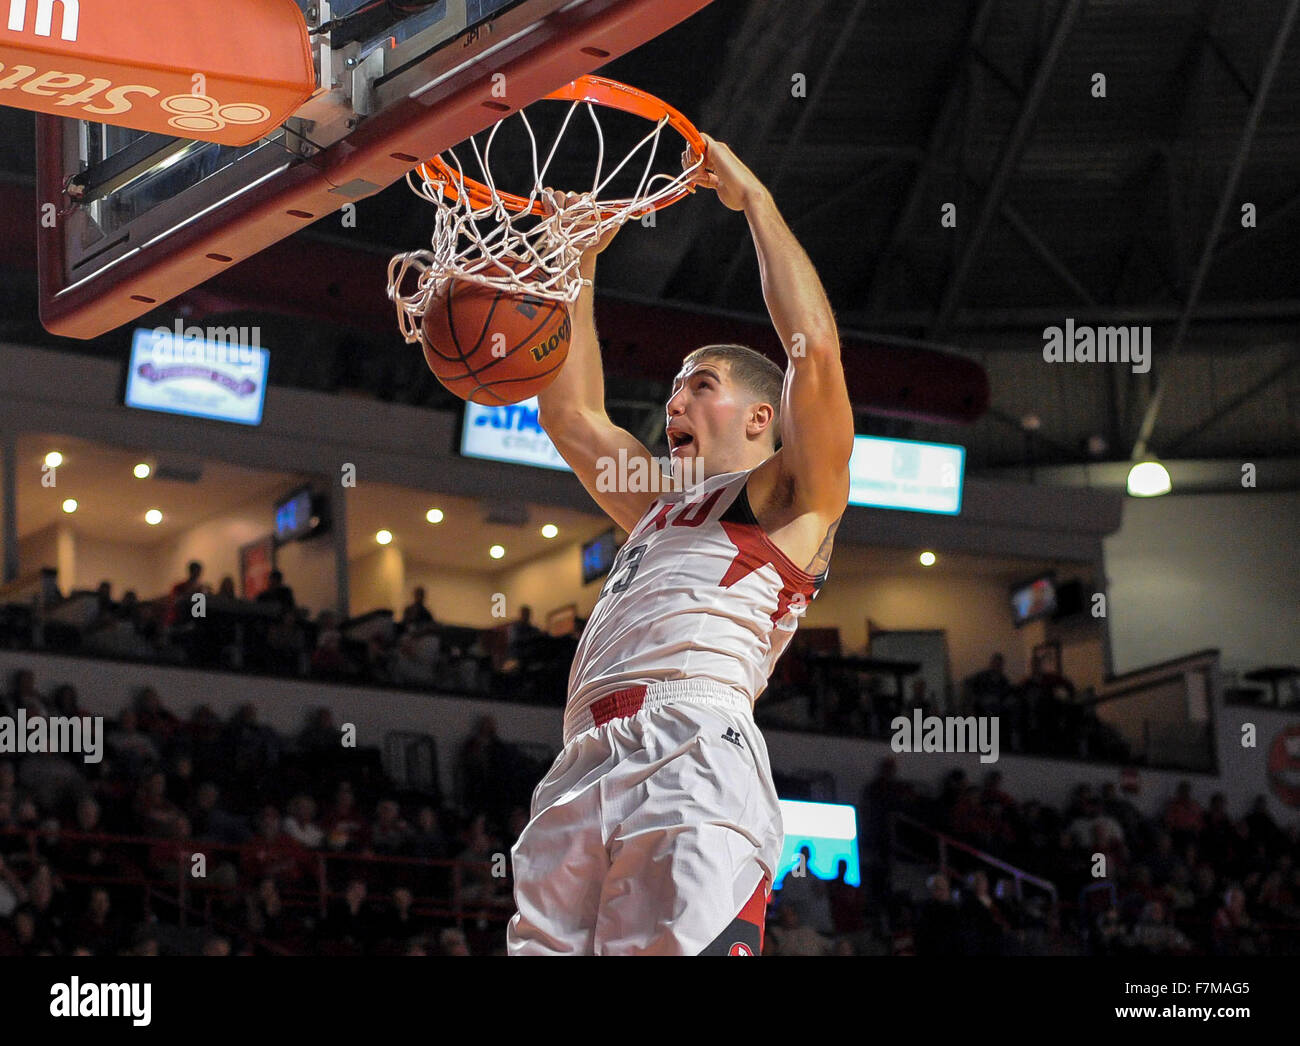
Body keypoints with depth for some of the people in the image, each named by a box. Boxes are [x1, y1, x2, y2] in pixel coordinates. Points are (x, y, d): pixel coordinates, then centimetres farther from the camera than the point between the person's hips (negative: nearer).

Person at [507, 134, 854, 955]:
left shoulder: (791, 499, 16)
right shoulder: (661, 508, 37)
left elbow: (815, 350, 2)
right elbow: (571, 414, 43)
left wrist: (755, 199, 11)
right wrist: (581, 265, 39)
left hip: (694, 757, -7)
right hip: (582, 774, 7)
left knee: (689, 945, -24)